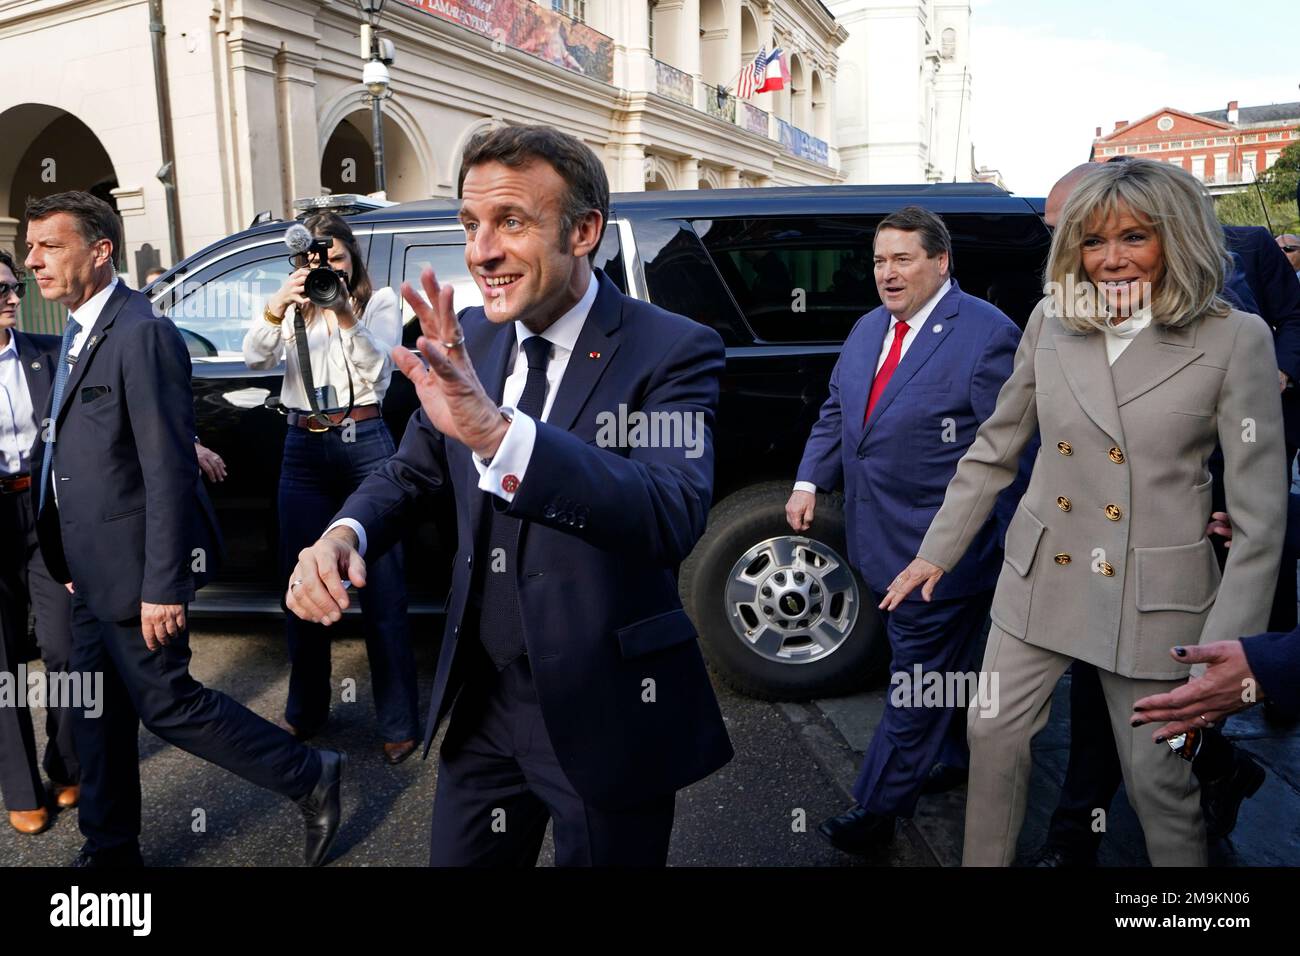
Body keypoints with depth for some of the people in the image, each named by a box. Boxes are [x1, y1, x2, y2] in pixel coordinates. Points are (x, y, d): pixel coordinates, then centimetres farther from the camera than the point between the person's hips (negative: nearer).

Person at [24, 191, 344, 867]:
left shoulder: (143, 335, -19)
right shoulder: (75, 337, 12)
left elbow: (168, 471, -23)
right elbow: (73, 452, 14)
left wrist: (163, 584, -23)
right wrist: (73, 563, 14)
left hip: (132, 570, -9)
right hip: (94, 572, 9)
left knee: (166, 703, 1)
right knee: (96, 715, 17)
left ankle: (310, 778, 17)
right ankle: (110, 849, 35)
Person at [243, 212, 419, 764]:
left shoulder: (380, 302, 6)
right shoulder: (292, 310, 13)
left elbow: (376, 367, -9)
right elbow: (255, 357, -4)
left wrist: (345, 314, -24)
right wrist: (278, 306, -22)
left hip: (364, 443, -3)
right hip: (304, 449, 4)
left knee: (382, 585, -3)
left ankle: (398, 723, 5)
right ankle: (306, 710, 26)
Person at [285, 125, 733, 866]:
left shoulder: (673, 352, -17)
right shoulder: (468, 342, 1)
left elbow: (675, 517, -32)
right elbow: (409, 474, 11)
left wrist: (496, 431, -45)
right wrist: (343, 534, -12)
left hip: (606, 715, -5)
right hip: (481, 703, 5)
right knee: (460, 858, 21)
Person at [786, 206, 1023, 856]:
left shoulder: (987, 335, -14)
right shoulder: (867, 329, 10)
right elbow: (835, 413, 16)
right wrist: (810, 481, 3)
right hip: (879, 545, 8)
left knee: (916, 679, 5)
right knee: (943, 666, 25)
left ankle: (876, 810, 17)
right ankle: (955, 759, 45)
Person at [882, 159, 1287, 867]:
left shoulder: (1234, 340, -9)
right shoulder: (1051, 321, 1)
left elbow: (1259, 516, -9)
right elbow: (994, 449, 8)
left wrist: (1223, 655, -13)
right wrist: (936, 554, 7)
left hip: (1154, 597, -3)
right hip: (1041, 578, 4)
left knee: (1158, 780, 9)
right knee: (994, 735, 12)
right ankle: (984, 861, 37)